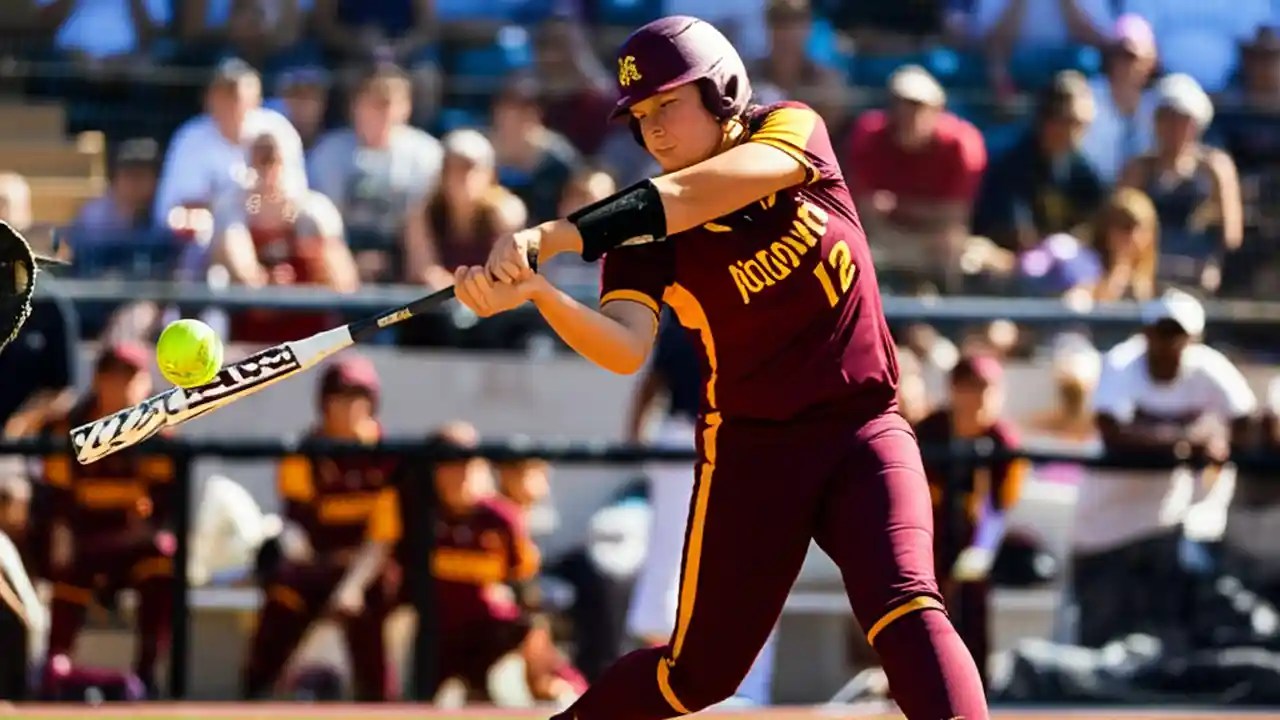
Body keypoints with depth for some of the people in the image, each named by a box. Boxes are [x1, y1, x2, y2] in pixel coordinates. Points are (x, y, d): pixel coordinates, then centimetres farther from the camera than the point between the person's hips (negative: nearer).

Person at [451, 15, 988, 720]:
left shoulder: (793, 132, -5)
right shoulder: (645, 237, -4)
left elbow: (692, 198, -24)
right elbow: (625, 349, -23)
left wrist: (554, 235, -34)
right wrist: (533, 290, -42)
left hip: (864, 426, 0)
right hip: (752, 443, 0)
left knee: (905, 606, -23)